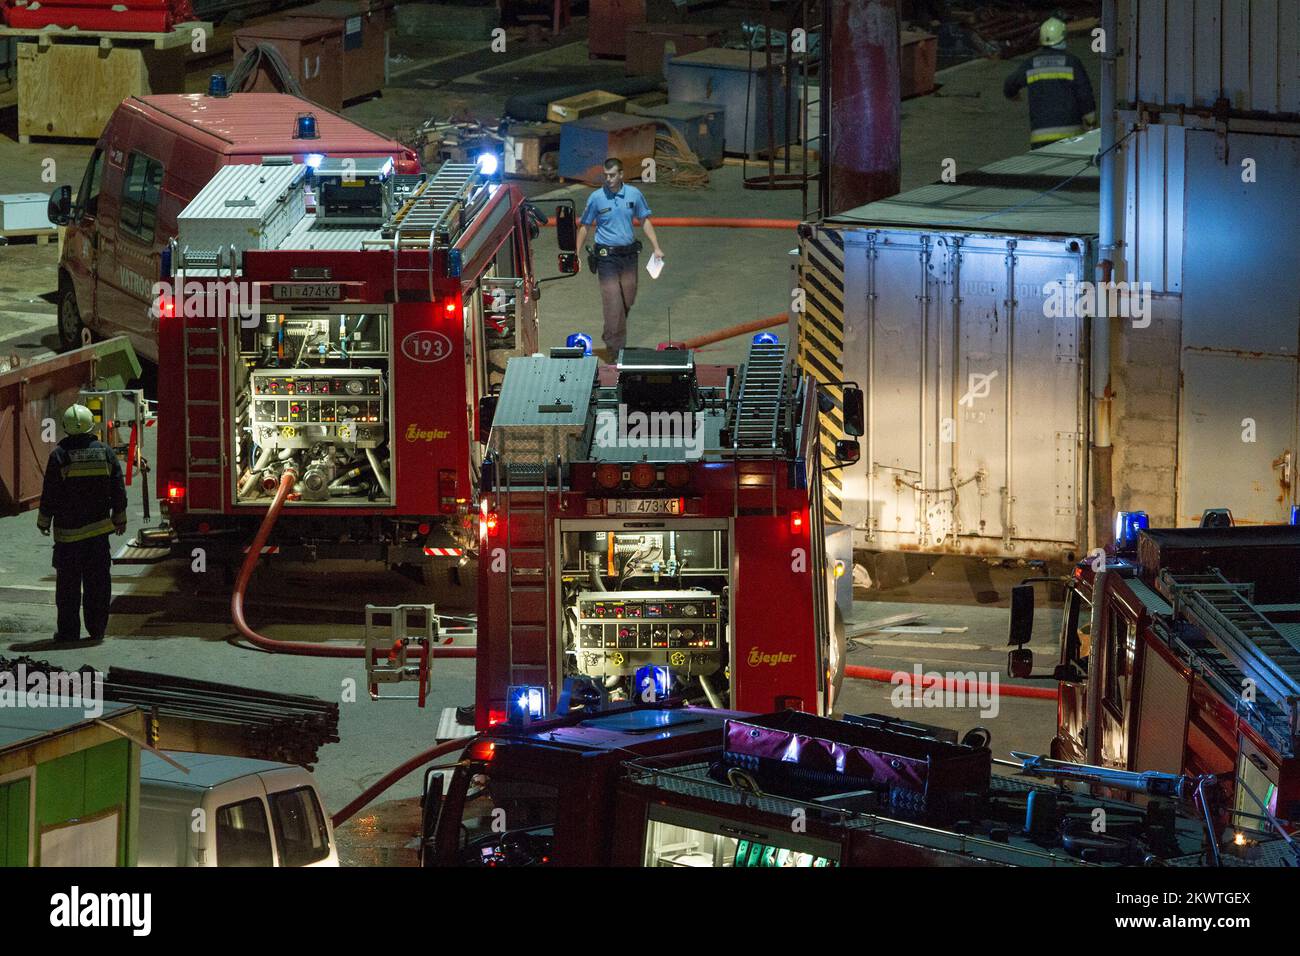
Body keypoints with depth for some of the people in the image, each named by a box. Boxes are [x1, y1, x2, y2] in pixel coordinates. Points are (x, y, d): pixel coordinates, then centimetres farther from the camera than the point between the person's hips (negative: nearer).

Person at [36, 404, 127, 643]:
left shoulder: (59, 455, -9)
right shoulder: (105, 452, 2)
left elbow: (50, 494, -6)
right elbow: (118, 490, 6)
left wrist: (44, 521, 6)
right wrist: (119, 518, 17)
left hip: (69, 530, -3)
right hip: (99, 527, 3)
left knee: (68, 581, 2)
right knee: (98, 580, 8)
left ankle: (69, 630, 1)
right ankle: (97, 628, 9)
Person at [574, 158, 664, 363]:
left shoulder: (634, 194, 1)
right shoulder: (596, 198, -6)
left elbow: (645, 221, 12)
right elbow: (584, 227, 2)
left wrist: (656, 247, 5)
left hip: (628, 253, 4)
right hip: (606, 256, -4)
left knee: (628, 301, 12)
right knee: (613, 303, -9)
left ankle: (612, 337, 32)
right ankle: (615, 347, -5)